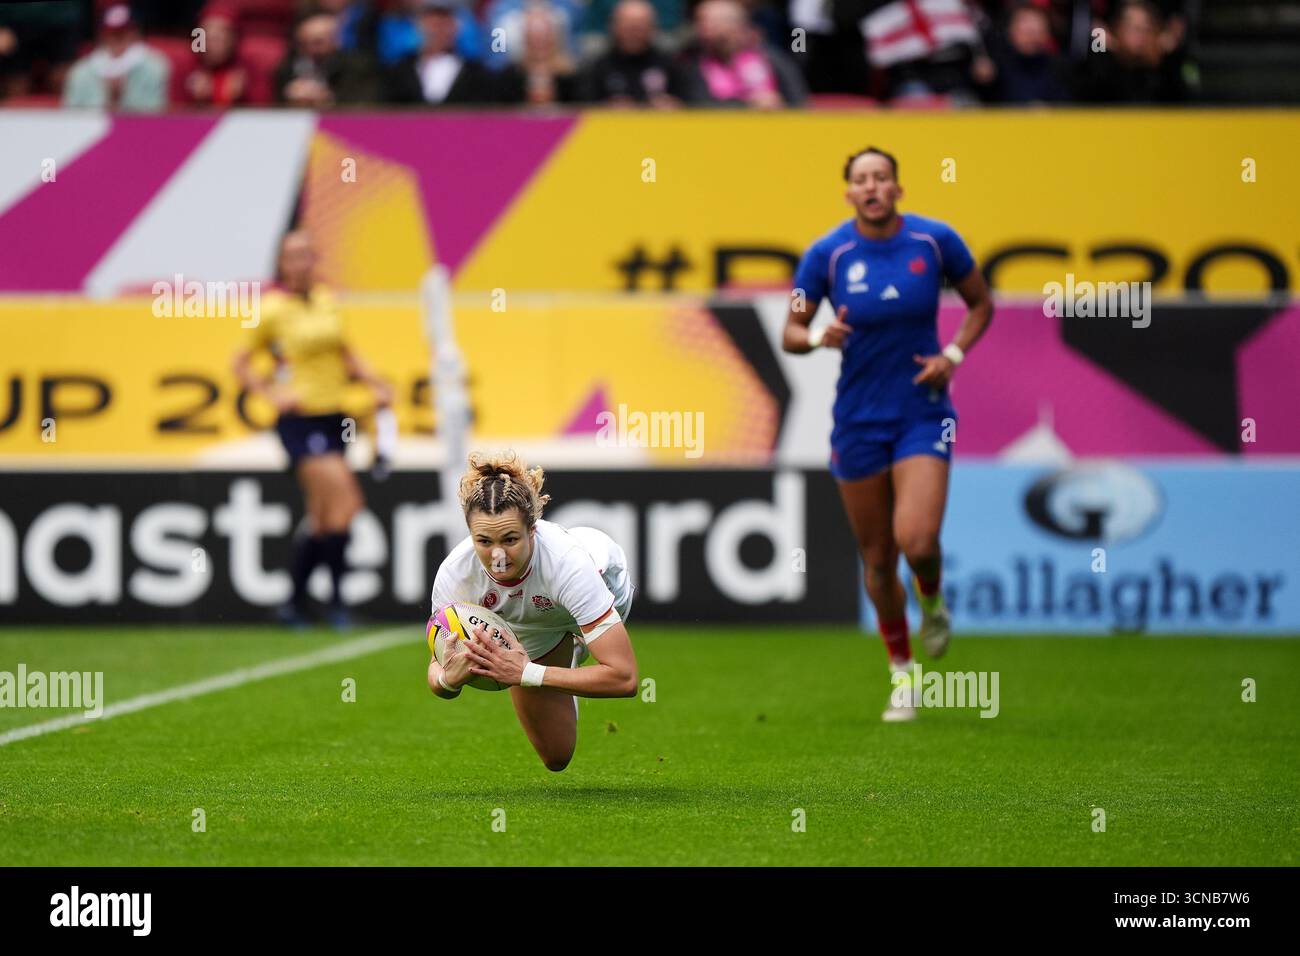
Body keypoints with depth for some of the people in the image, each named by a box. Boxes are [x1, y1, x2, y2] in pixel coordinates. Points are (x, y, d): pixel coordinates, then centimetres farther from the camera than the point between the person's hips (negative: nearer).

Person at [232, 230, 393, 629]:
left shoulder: (326, 300, 9)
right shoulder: (272, 309, -7)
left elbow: (345, 354, 22)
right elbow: (241, 364, 1)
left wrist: (374, 383, 9)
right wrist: (272, 394, -11)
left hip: (332, 415, 6)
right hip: (299, 420, -6)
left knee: (322, 521, 8)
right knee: (345, 501, -17)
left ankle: (296, 602, 21)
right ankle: (336, 601, -7)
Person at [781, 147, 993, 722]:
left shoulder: (935, 240, -6)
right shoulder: (827, 254, -7)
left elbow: (981, 302, 9)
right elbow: (790, 333, 0)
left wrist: (954, 355, -6)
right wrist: (819, 337, -23)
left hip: (923, 415, -1)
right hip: (858, 419, 1)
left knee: (917, 541, -20)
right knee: (877, 560, 7)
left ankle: (932, 601, 17)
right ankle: (901, 672, 28)